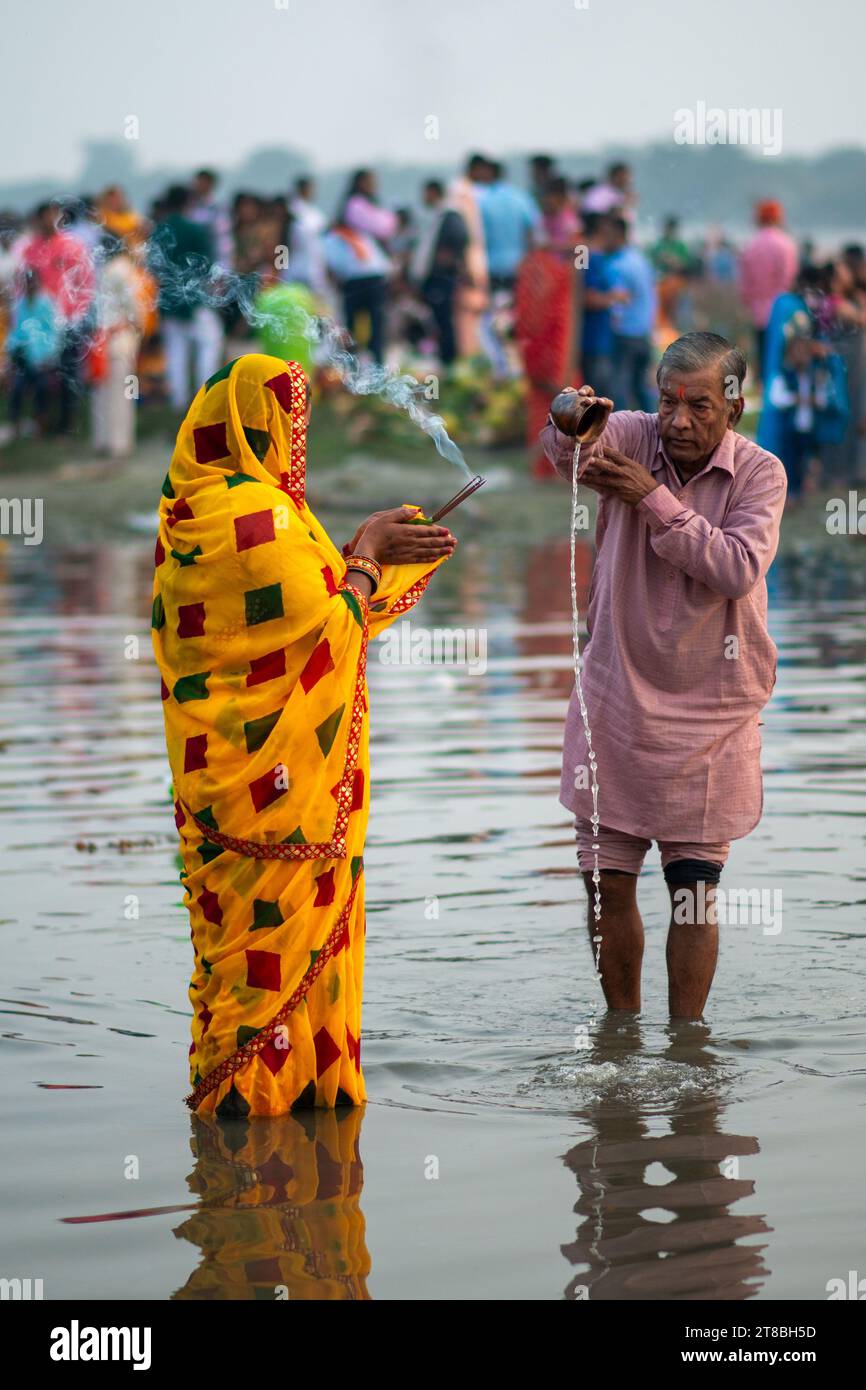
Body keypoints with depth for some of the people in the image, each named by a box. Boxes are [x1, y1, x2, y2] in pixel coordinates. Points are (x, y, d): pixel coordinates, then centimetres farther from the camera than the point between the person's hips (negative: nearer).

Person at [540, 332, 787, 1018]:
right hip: (615, 703, 1)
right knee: (608, 884, 7)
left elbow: (738, 569, -20)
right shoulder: (633, 437, -3)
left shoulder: (759, 473, -5)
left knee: (694, 892, 2)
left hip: (707, 714, -1)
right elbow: (569, 451, -25)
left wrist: (654, 500, -22)